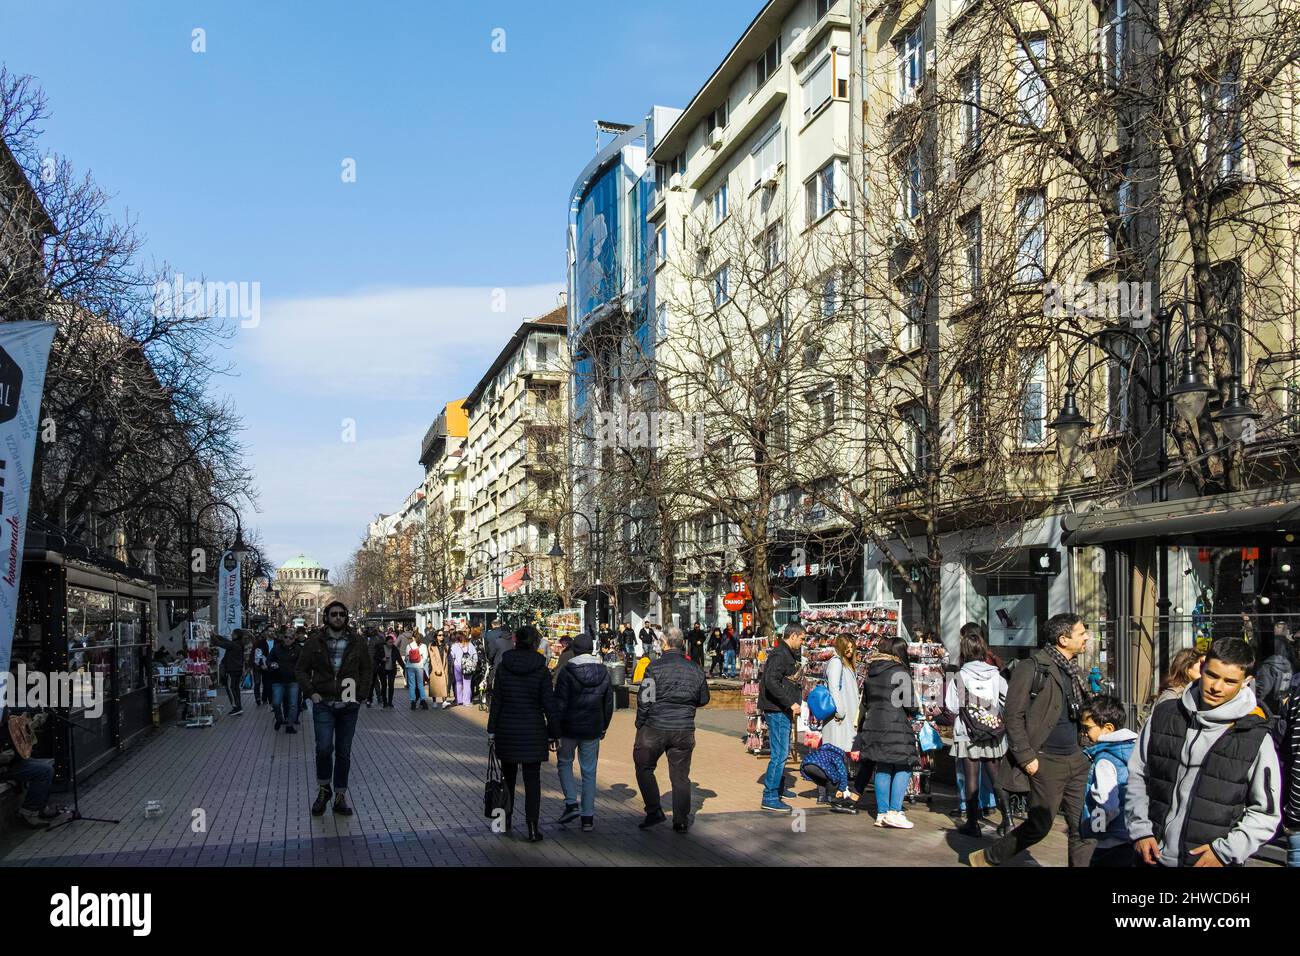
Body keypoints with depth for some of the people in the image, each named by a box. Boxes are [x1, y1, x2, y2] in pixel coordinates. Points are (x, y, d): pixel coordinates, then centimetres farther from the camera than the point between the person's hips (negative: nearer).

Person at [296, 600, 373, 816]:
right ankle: (323, 789, 9)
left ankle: (340, 797, 17)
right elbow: (301, 669, 8)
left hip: (349, 705, 2)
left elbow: (367, 668, 10)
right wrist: (311, 692, -5)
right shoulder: (315, 642, 1)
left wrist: (361, 694, 0)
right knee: (324, 748, -14)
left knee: (344, 753, 7)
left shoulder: (357, 642, 4)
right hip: (323, 704, -1)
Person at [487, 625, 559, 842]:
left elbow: (496, 700, -1)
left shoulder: (503, 667, -3)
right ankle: (533, 828, -2)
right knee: (532, 781, 2)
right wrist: (553, 733, 1)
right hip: (533, 732, -2)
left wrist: (491, 729, 6)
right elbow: (549, 705, -7)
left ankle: (505, 819, 30)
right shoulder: (541, 670, -8)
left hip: (507, 730, 2)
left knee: (508, 777, 19)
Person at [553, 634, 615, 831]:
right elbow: (609, 703, 10)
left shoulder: (566, 672, -12)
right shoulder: (603, 672, 3)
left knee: (564, 763, 19)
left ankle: (571, 804, 4)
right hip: (592, 730, 3)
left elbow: (559, 704, -13)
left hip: (569, 728, -3)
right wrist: (604, 727, 20)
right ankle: (588, 818, 11)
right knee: (589, 772, 10)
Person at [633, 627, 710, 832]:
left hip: (655, 727, -3)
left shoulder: (654, 668, -10)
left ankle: (654, 811, 8)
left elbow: (644, 699, -10)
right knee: (680, 775, 10)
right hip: (684, 730, 3)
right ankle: (681, 821, 13)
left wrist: (640, 725, 2)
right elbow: (704, 699, 14)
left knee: (644, 767, 14)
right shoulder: (695, 670, 3)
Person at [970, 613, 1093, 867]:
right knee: (1039, 825, 0)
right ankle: (987, 859, 18)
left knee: (1081, 826, 6)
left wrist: (1084, 749, 14)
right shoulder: (1032, 667, -12)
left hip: (1075, 760, 8)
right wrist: (1026, 757, -17)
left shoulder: (1072, 670, 14)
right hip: (1046, 762, -8)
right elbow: (1013, 715, -14)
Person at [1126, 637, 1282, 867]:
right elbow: (1137, 776, 7)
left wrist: (1226, 850, -11)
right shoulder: (1164, 716, -1)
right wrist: (1140, 829, -2)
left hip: (1212, 860, -2)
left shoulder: (1256, 738, -8)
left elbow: (1266, 813, -3)